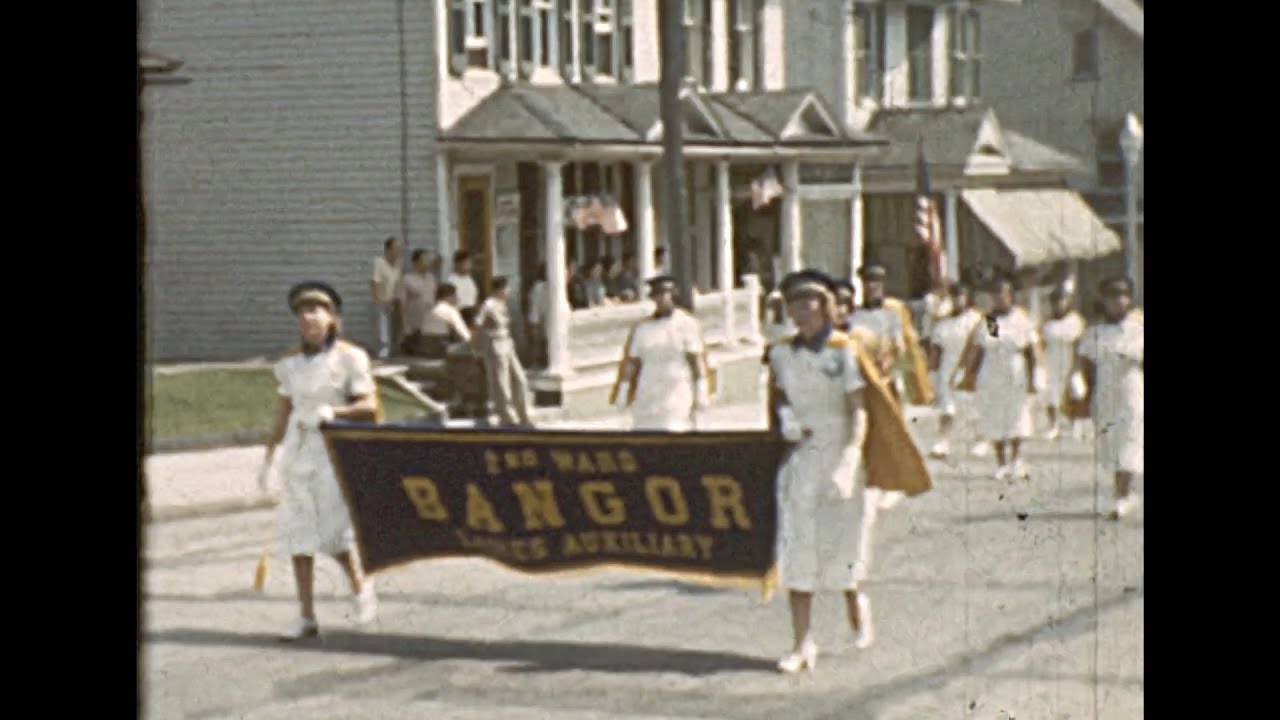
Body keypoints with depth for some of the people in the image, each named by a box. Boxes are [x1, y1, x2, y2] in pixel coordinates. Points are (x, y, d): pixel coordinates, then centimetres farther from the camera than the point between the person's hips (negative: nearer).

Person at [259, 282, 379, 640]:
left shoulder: (349, 358, -3)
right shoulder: (290, 364, 10)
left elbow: (370, 406, -8)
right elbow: (282, 414, 16)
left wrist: (333, 411, -22)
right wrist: (268, 456, 14)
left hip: (335, 449, -4)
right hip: (297, 450, 5)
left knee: (334, 532, -8)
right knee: (297, 532, 1)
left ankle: (361, 585, 21)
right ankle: (306, 616, 6)